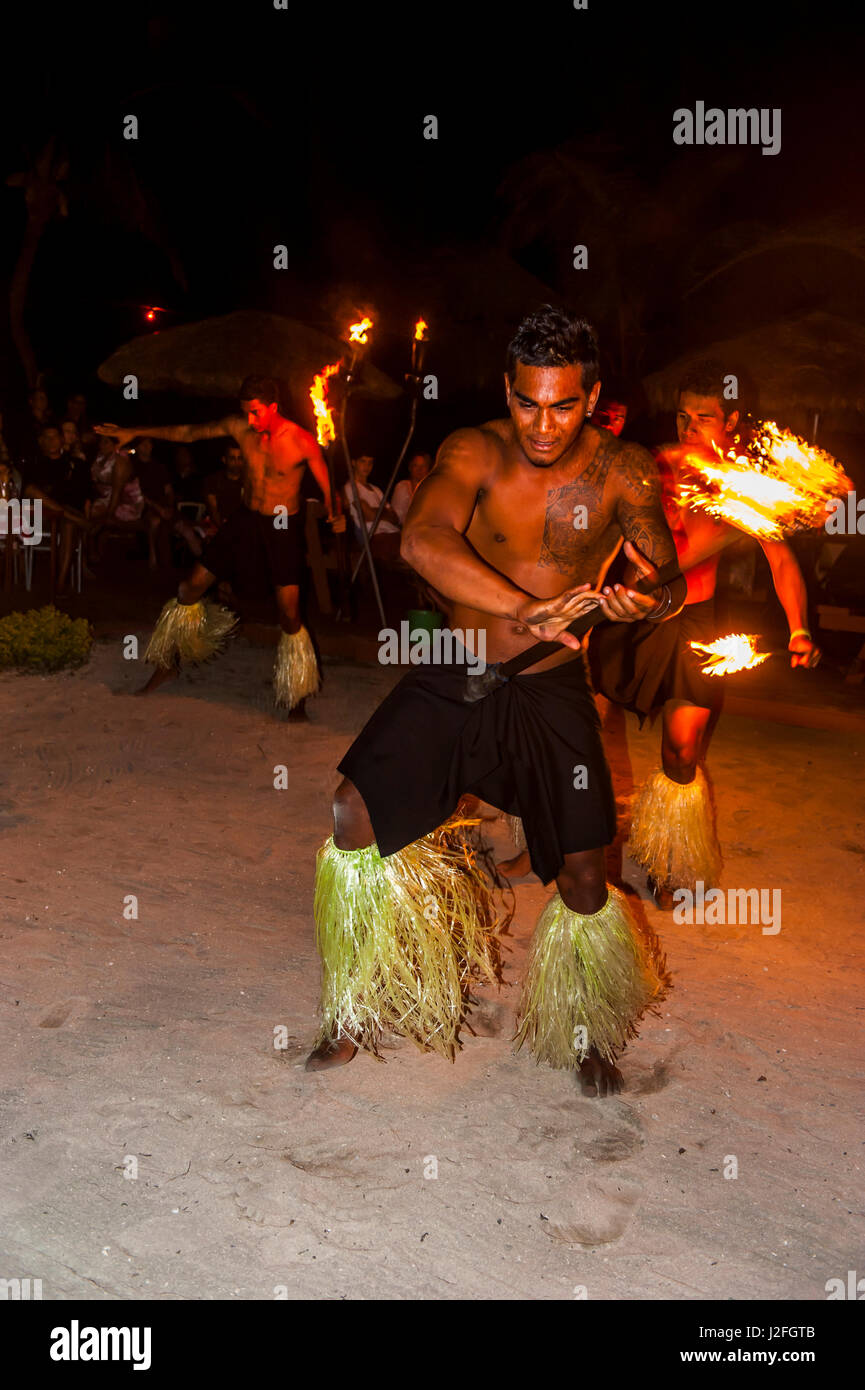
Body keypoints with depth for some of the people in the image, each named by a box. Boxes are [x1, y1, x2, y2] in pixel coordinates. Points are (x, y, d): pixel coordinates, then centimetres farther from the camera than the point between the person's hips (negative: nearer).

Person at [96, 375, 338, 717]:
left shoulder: (302, 442, -17)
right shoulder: (239, 427, -4)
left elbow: (327, 486, -10)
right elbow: (188, 433, 7)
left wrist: (333, 513, -31)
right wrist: (134, 432, 9)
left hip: (283, 528, -5)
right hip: (245, 520, 5)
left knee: (290, 615, -9)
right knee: (191, 587, 5)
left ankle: (297, 702, 6)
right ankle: (167, 663, 27)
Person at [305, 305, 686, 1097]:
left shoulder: (622, 472, -9)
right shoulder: (475, 453, -14)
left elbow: (670, 569, -20)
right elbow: (423, 541, -32)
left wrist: (652, 599, -45)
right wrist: (526, 608, -44)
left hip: (552, 689, 0)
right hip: (453, 676, 0)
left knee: (583, 872, 0)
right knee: (353, 818, -7)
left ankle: (586, 1036, 31)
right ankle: (356, 1019, 15)